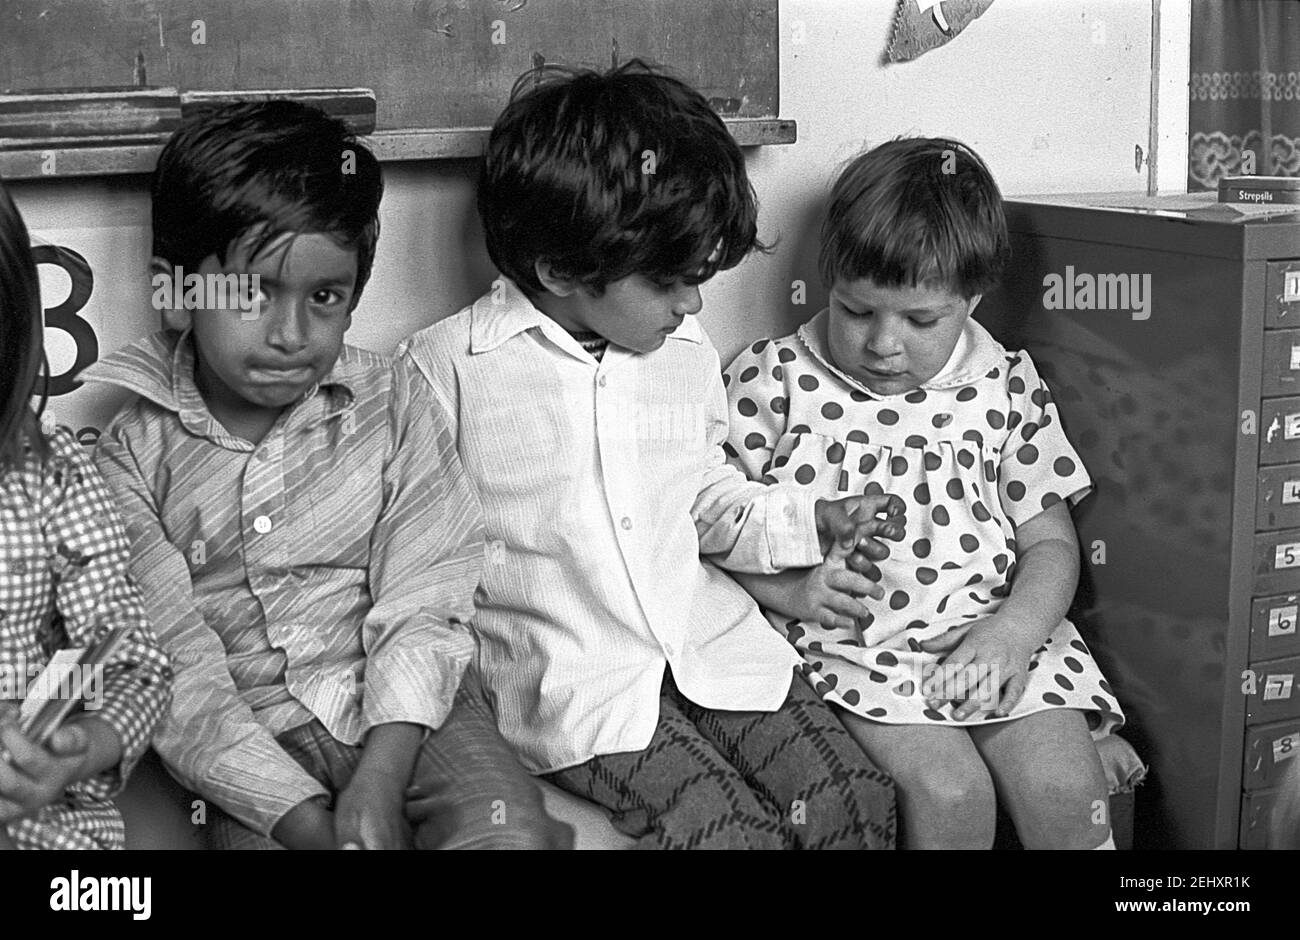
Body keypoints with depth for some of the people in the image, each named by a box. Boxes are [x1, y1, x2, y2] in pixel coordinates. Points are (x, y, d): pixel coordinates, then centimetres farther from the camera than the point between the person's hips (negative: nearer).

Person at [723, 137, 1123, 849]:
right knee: (949, 788, -24)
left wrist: (1013, 630, -10)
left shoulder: (1006, 389, 7)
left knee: (1065, 786, -18)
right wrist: (788, 586, -18)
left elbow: (1050, 541, 9)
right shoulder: (773, 381, 0)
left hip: (993, 638, 3)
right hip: (847, 646, -2)